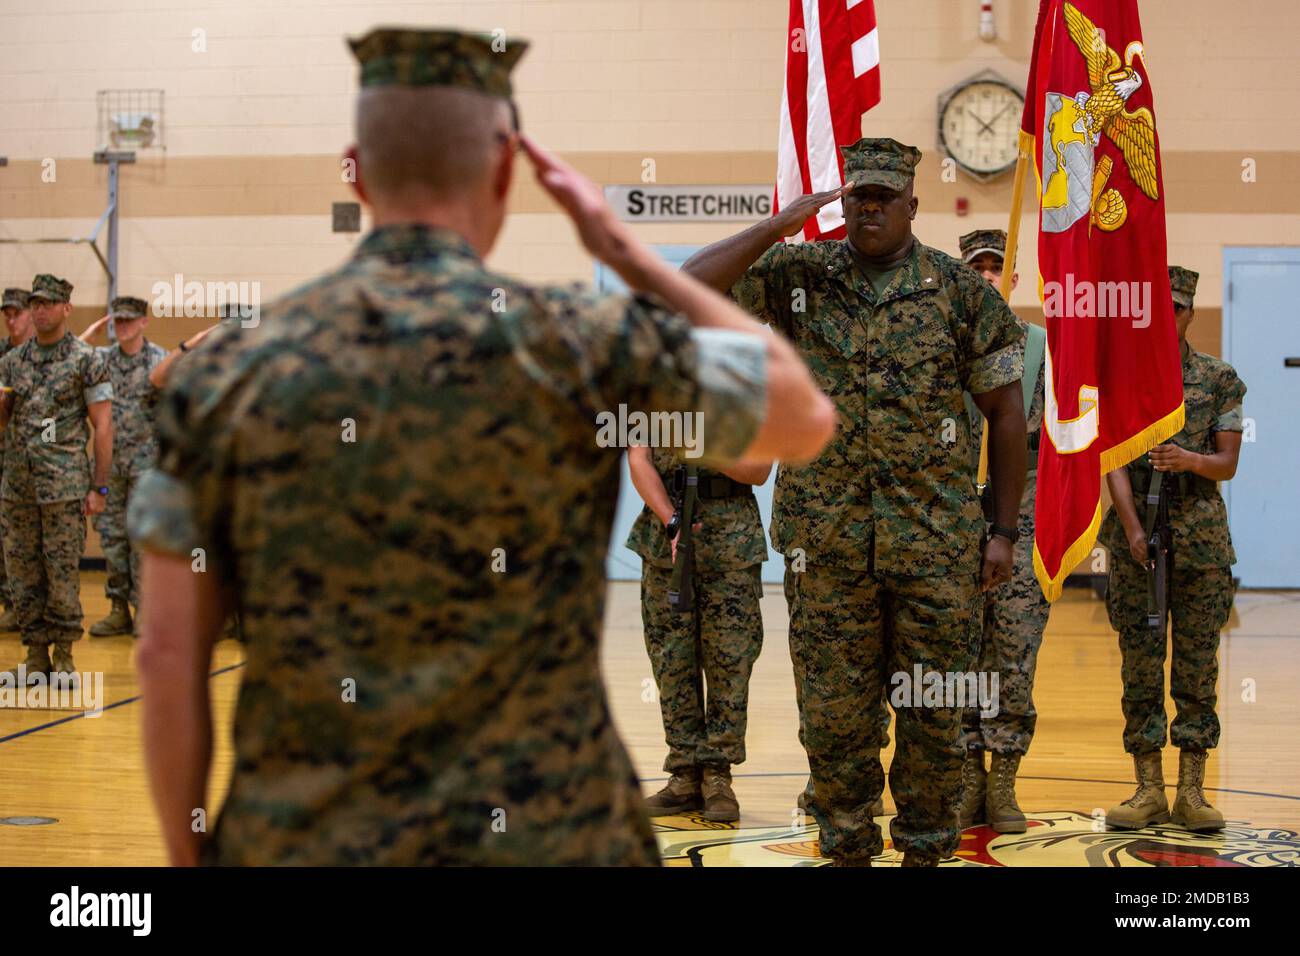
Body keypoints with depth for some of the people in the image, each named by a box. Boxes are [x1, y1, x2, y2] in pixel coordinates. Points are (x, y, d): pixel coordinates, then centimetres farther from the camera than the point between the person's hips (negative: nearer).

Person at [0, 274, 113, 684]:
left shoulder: (86, 360, -2)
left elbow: (102, 425, -3)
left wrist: (100, 487, -8)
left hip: (64, 485, -4)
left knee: (63, 572, -1)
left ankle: (64, 657, 10)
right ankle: (36, 653, 16)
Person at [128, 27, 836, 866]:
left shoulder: (227, 371, -3)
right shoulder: (584, 349, -10)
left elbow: (168, 654, -2)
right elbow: (805, 418, 6)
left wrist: (191, 868, 9)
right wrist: (620, 242, 7)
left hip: (305, 850, 3)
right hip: (537, 844, -2)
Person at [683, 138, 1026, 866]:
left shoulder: (962, 291, 2)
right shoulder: (799, 276, 5)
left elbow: (1007, 410, 5)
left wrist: (1006, 531, 2)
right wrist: (779, 227, -10)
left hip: (937, 541, -1)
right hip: (827, 542, 1)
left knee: (933, 713, 6)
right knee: (834, 709, 6)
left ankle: (927, 848, 21)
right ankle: (846, 846, 20)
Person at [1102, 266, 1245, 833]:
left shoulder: (1220, 379, 6)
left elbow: (1228, 464, 4)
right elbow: (1114, 461, -2)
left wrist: (1191, 460, -18)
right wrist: (1134, 530, -13)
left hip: (1202, 538, 0)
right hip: (1134, 539, 0)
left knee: (1198, 662, 2)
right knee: (1140, 664, 2)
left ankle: (1192, 791, 7)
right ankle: (1148, 790, 8)